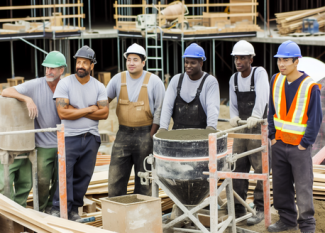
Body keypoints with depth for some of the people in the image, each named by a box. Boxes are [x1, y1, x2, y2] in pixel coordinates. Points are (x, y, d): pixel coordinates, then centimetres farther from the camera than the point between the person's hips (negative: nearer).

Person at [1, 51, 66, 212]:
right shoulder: (35, 86, -7)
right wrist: (27, 99, -30)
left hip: (63, 143, 2)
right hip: (43, 145, -2)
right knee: (43, 182, 1)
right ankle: (40, 211, 21)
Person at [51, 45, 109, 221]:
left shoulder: (98, 87, 7)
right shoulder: (65, 83, -3)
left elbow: (104, 113, -3)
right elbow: (62, 112, -13)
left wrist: (75, 110, -9)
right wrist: (89, 110, -7)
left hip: (91, 138, 3)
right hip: (69, 138, -3)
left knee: (83, 176, 6)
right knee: (65, 174, -10)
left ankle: (74, 209, 16)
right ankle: (58, 210, -6)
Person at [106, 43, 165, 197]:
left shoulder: (154, 81, -3)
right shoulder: (118, 79, 5)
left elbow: (160, 110, -2)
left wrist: (151, 135, -6)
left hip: (145, 134, -2)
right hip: (123, 134, 3)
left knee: (144, 179, 6)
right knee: (115, 178, 1)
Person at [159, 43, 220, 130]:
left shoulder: (210, 81, -1)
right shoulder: (176, 80, 10)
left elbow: (213, 107, -13)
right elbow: (167, 105, 3)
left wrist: (211, 127, -29)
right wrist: (163, 128, -10)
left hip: (201, 133, -3)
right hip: (178, 132, 3)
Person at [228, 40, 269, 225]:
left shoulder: (259, 73, -10)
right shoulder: (234, 79, 8)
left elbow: (262, 95, -28)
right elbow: (233, 104, 13)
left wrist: (255, 115, -43)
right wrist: (234, 116, -9)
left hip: (259, 127, -5)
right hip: (241, 128, 5)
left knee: (261, 168, -3)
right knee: (238, 168, 4)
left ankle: (261, 209, 5)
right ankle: (238, 208, 11)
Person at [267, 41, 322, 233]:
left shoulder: (310, 87, -13)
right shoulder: (276, 81, 3)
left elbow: (316, 118, -9)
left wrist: (305, 143, -10)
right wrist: (273, 136, 7)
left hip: (299, 146, -5)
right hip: (279, 144, 5)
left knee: (303, 187, -2)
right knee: (281, 186, 12)